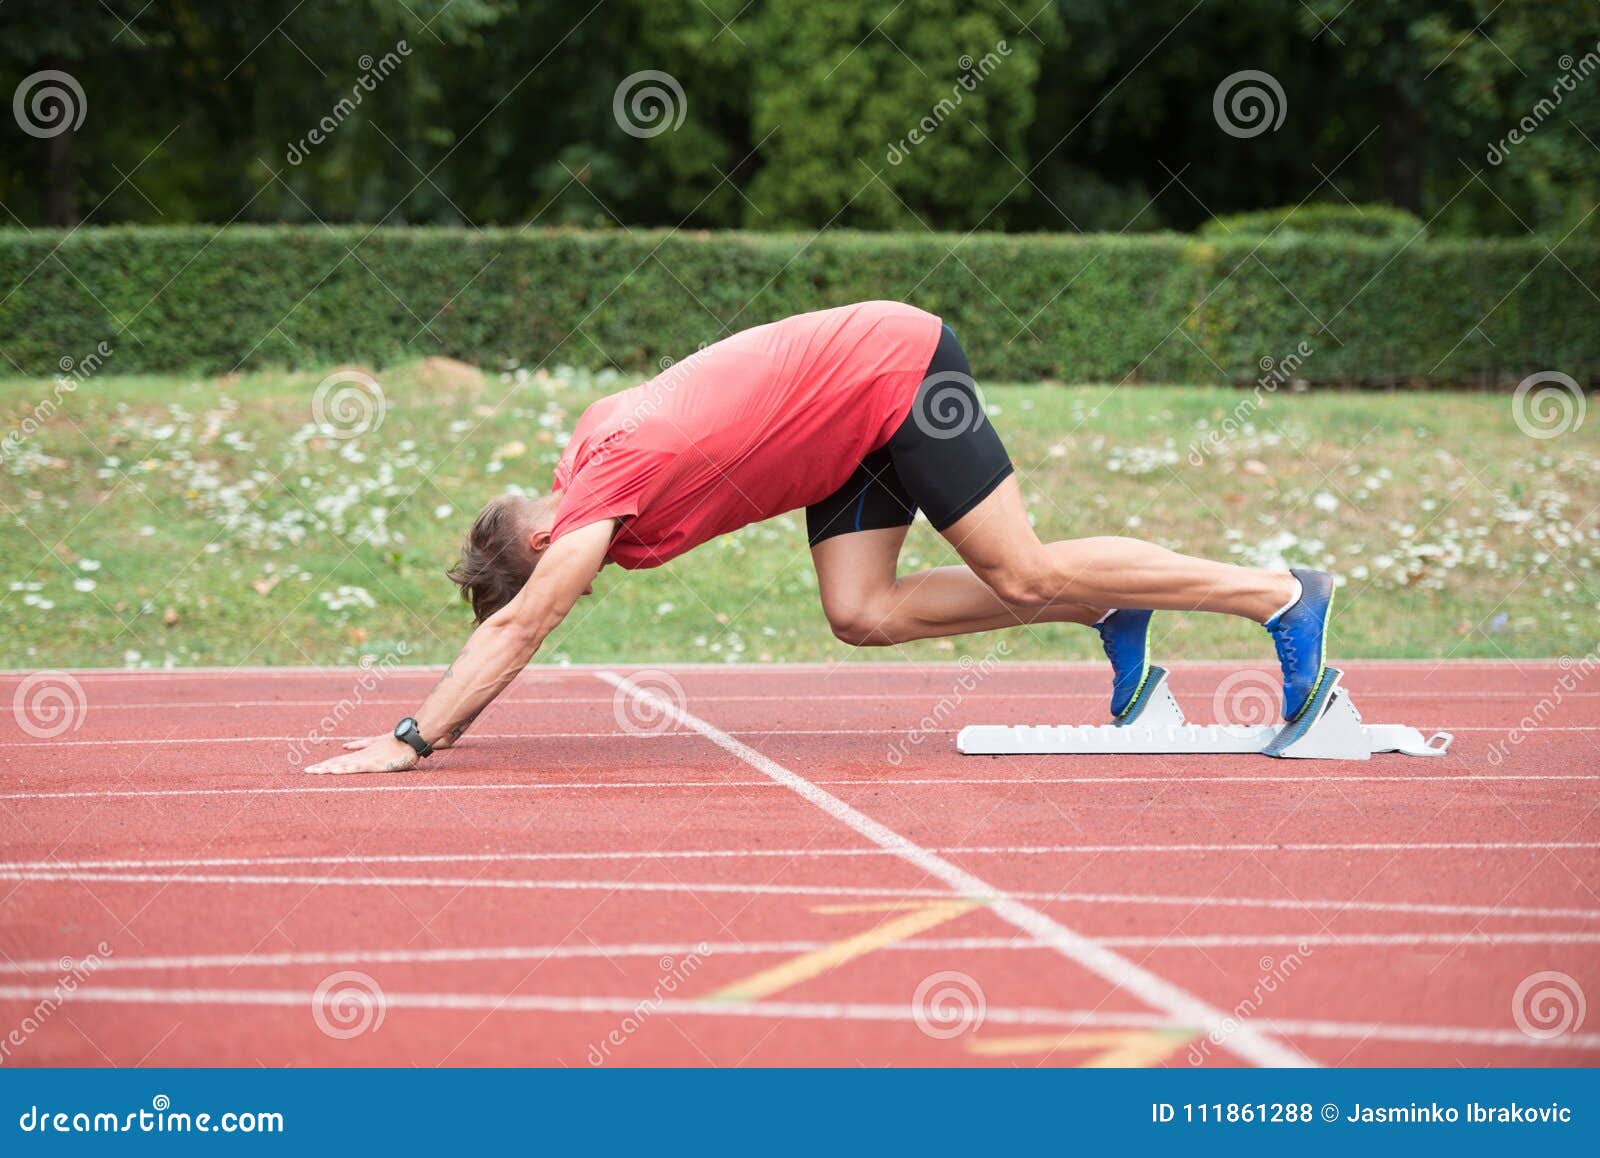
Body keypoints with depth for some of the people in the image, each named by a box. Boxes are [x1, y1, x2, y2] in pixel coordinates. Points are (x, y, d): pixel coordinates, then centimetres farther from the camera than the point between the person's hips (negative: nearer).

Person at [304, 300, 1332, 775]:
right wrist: (450, 716, 13)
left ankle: (1286, 597, -4)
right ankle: (1110, 615, 6)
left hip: (891, 365, -8)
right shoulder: (592, 444, 5)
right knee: (862, 613, 0)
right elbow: (512, 617, 17)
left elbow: (518, 628, -22)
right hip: (857, 420, 8)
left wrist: (414, 739, -21)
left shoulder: (608, 482, -19)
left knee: (1023, 574, -9)